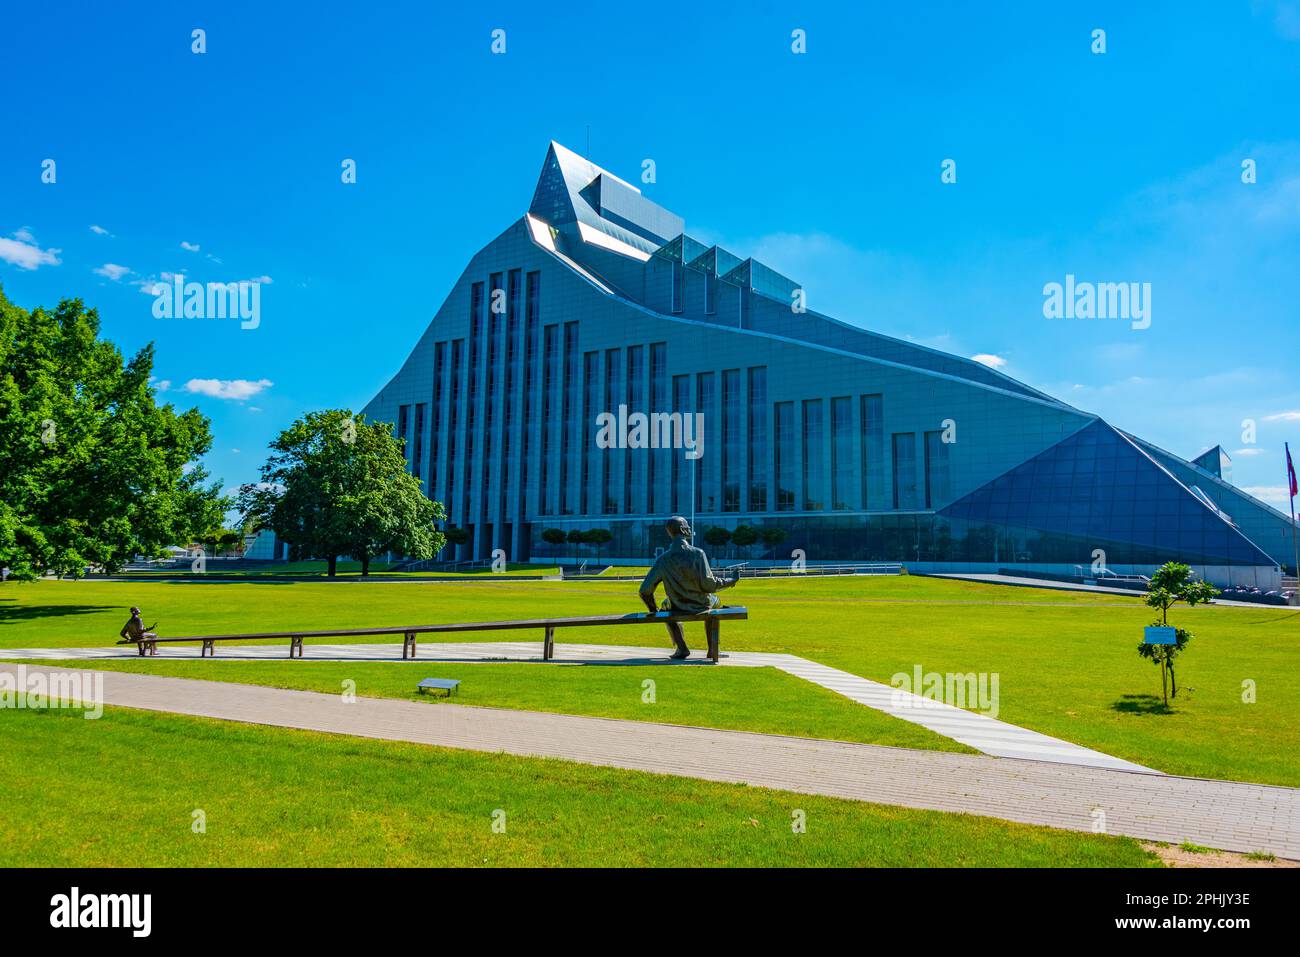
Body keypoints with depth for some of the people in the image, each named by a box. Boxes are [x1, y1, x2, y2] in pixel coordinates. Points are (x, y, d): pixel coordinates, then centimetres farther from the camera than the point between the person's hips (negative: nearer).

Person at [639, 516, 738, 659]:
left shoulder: (662, 560, -14)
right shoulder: (697, 553, -21)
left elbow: (645, 591, -14)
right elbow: (708, 584, -24)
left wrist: (653, 609, 5)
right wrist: (730, 581, -7)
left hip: (678, 609, 1)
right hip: (702, 606, -1)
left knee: (666, 604, 36)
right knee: (714, 601, 35)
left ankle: (681, 648, 27)